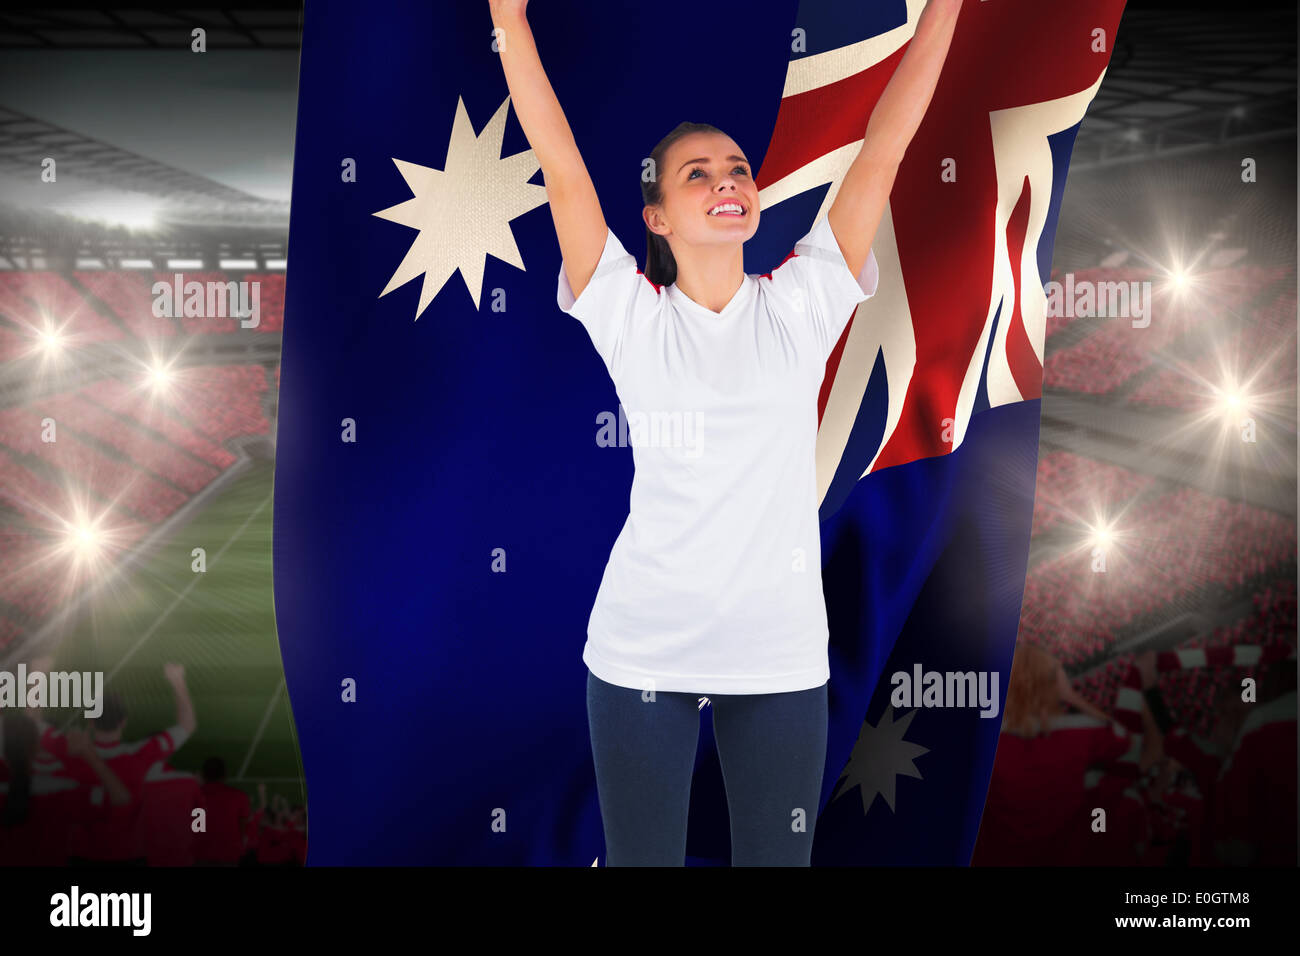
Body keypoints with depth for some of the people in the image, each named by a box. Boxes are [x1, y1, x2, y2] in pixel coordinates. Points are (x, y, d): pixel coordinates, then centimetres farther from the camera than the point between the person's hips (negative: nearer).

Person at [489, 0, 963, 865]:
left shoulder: (801, 307, 2)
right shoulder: (630, 316, -1)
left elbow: (882, 153, 1)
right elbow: (562, 165, -5)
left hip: (783, 653, 1)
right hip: (642, 652, -1)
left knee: (777, 856, 12)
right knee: (642, 855, 10)